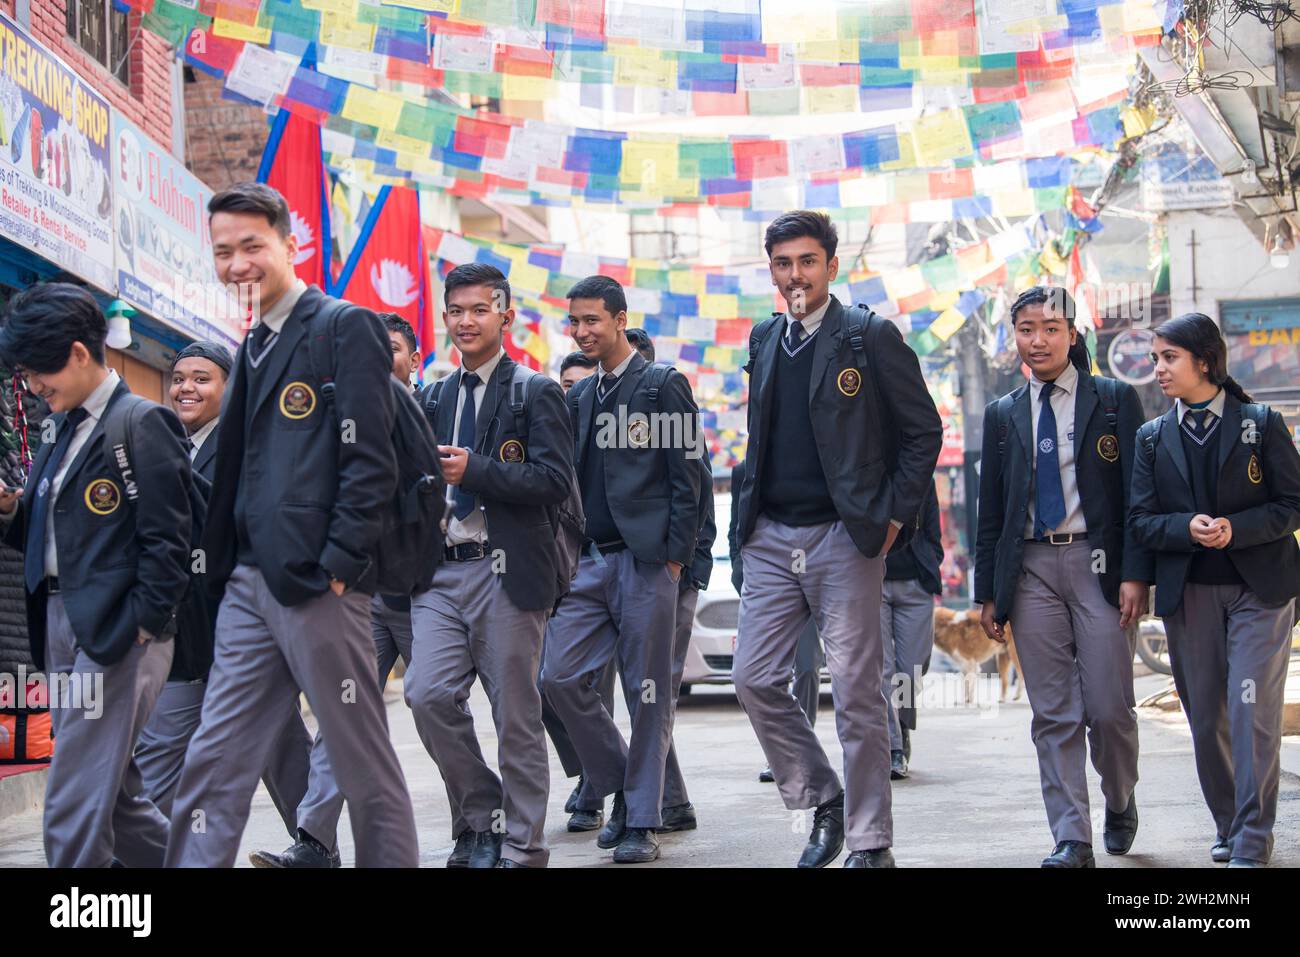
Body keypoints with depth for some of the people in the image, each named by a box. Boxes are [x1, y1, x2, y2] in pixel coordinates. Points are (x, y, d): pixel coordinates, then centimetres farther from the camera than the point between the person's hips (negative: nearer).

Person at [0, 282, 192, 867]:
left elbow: (166, 543, -13)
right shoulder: (67, 429, 16)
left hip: (117, 636, -9)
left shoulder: (143, 424, -9)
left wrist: (137, 629, -16)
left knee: (74, 811, -9)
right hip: (62, 628, 9)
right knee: (112, 795, 14)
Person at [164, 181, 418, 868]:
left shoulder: (345, 327, -5)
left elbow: (371, 461, -12)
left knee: (365, 766, 1)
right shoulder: (256, 346, 19)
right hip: (249, 583, 8)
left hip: (315, 582, -8)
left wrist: (336, 566, -16)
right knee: (211, 765, 6)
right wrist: (225, 565, 13)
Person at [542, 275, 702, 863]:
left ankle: (642, 821, 9)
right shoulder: (578, 396, 16)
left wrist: (676, 556, -10)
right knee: (559, 677, -3)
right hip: (588, 561, 6)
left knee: (648, 694, 0)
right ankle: (620, 785, 16)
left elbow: (685, 477, -5)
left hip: (645, 561, -6)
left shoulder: (664, 386, -1)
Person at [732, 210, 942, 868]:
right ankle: (822, 801, 21)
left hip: (845, 539, -5)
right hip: (771, 540, 6)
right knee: (754, 680, 2)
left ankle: (870, 843, 8)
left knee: (857, 694, -2)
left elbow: (923, 430, -1)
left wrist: (893, 516, -6)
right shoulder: (764, 341, 13)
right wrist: (750, 514, 13)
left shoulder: (871, 336, -3)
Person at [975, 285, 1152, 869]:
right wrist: (987, 592, 10)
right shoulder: (1002, 415, 14)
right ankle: (1072, 841, 3)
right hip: (1031, 568, 3)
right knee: (1053, 715, 0)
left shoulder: (1115, 400, 5)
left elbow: (1137, 492, 1)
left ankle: (1120, 802, 25)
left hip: (1098, 563, -2)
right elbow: (990, 510, 15)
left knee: (1109, 708, -4)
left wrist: (1136, 574, -9)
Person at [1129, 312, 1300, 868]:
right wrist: (1187, 528, -16)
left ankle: (1253, 841, -5)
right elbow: (1141, 521, 3)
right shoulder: (1153, 438, 8)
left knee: (1254, 711, -10)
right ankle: (1228, 826, 22)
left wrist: (1235, 528, -16)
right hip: (1188, 592, 3)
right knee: (1206, 716, 6)